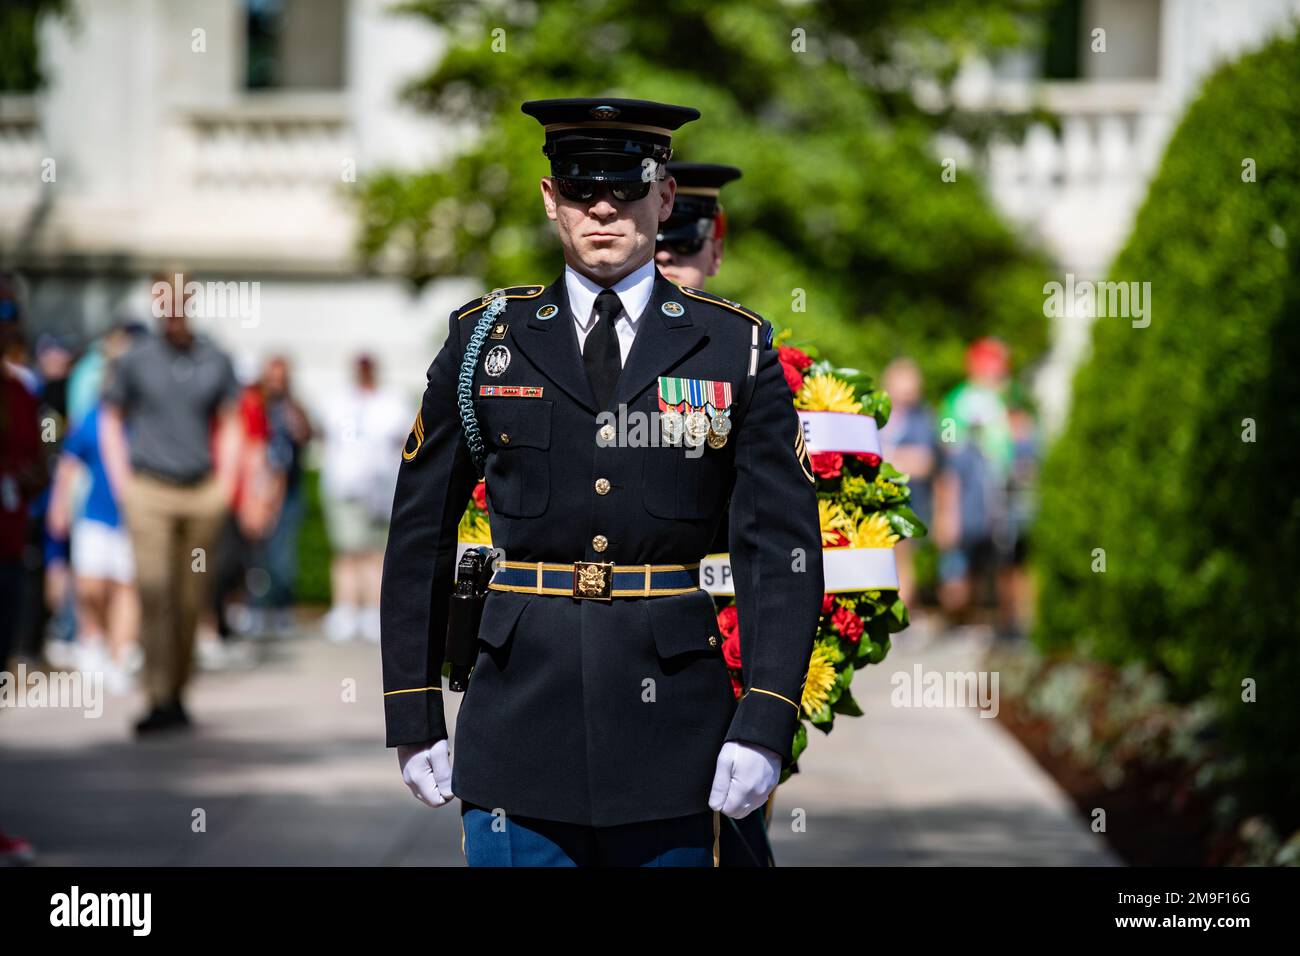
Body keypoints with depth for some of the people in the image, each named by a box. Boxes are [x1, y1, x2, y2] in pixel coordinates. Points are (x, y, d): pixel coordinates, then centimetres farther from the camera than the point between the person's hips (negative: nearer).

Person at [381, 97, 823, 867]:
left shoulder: (735, 349, 5)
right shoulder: (485, 340, 7)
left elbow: (783, 545, 0)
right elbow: (419, 538, 10)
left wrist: (766, 725, -10)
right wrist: (414, 720, 5)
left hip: (671, 736, 0)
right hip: (520, 718, 0)